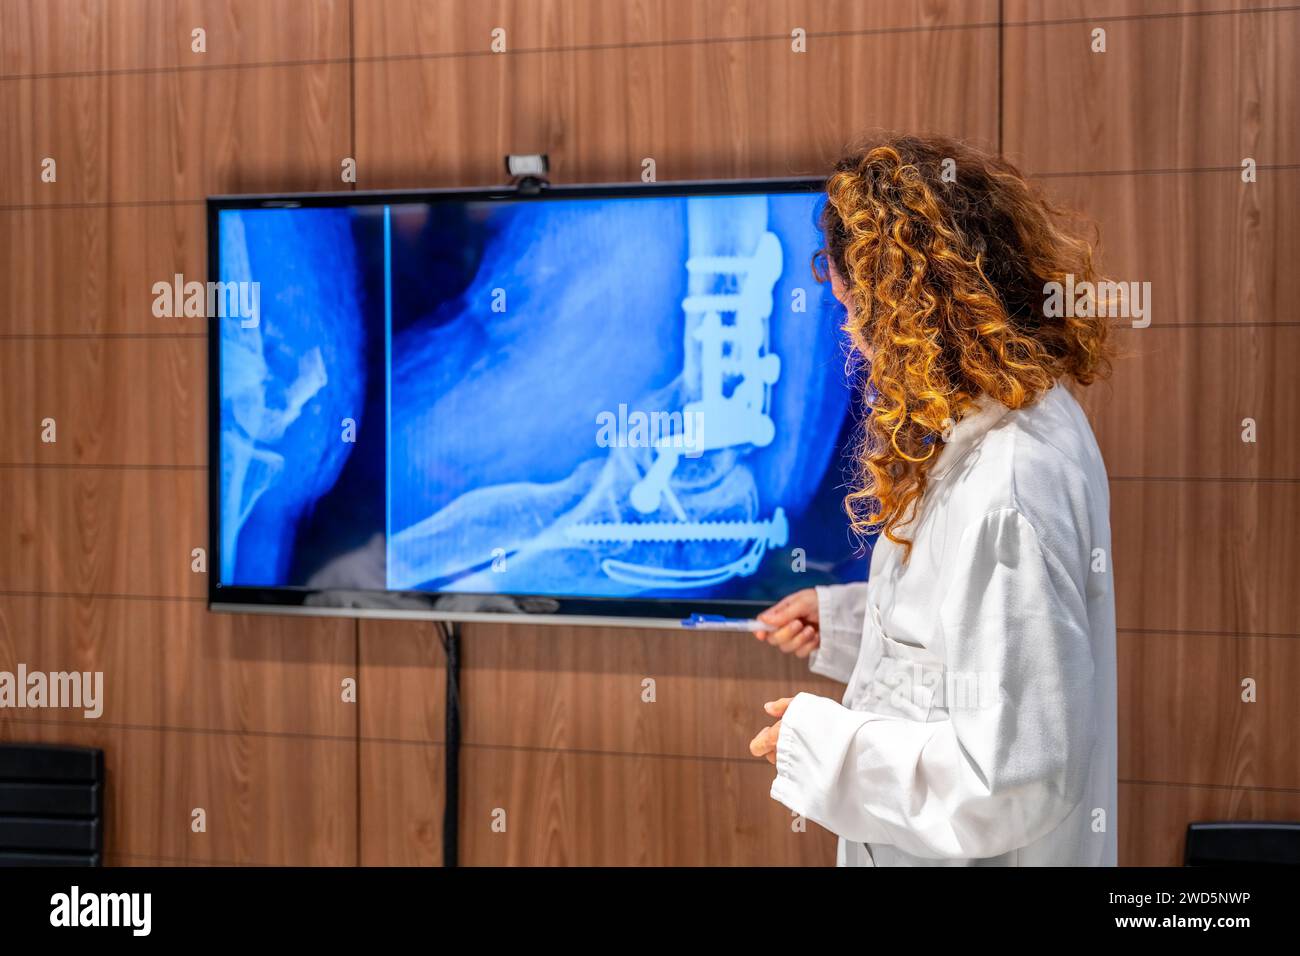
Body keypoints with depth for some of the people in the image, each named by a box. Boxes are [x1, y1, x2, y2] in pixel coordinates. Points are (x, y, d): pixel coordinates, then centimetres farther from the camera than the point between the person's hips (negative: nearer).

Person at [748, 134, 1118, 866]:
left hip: (984, 847, -9)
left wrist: (820, 745, -18)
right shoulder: (1032, 416, 2)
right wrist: (843, 621, 12)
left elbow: (1009, 777, -28)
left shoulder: (1003, 487, -29)